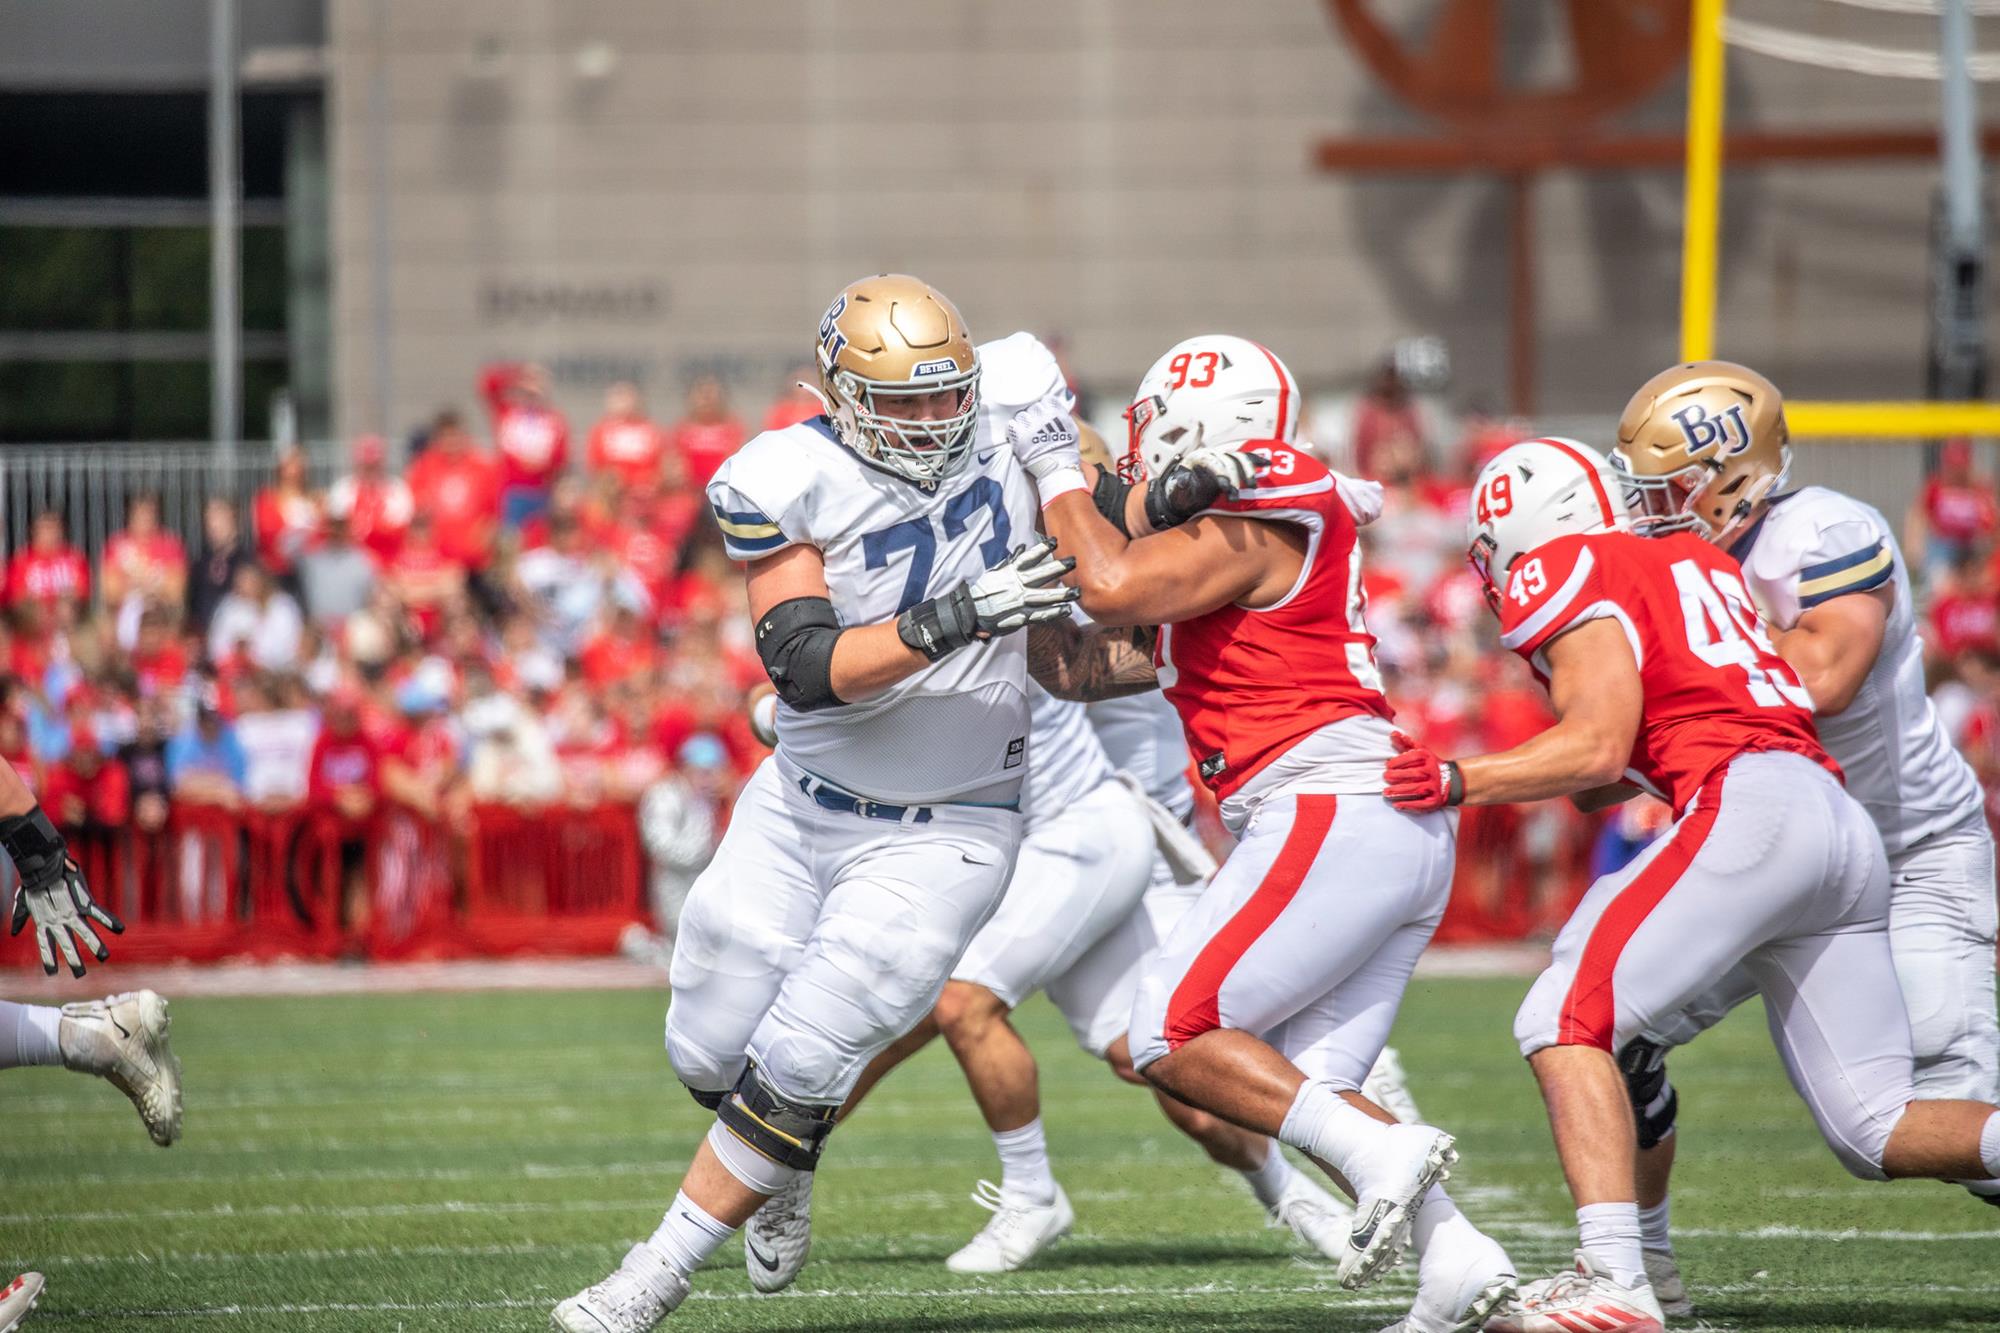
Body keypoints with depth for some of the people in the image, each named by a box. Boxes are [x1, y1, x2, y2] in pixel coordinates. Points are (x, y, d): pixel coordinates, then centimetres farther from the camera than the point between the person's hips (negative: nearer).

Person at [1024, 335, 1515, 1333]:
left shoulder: (1249, 534, -7)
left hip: (1336, 818, -10)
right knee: (1301, 1087, 8)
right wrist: (1037, 521, 22)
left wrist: (1061, 476, -5)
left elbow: (1110, 586, -21)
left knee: (1172, 1035, -8)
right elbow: (1070, 667, 27)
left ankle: (1383, 1155, -16)